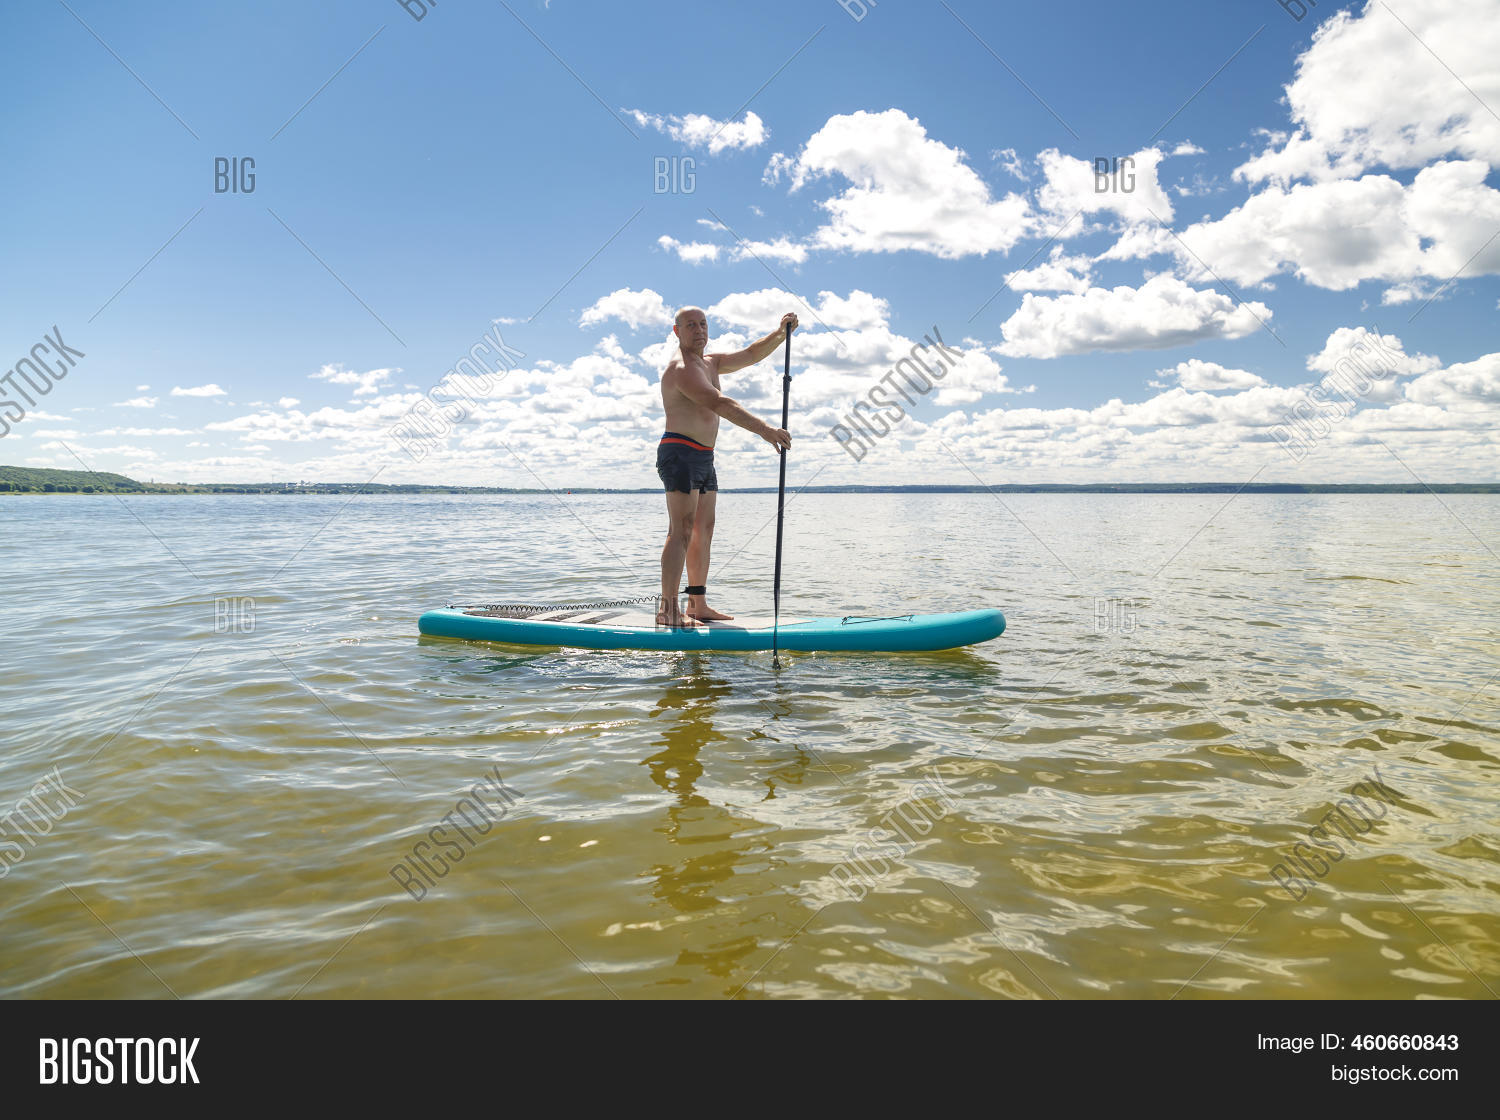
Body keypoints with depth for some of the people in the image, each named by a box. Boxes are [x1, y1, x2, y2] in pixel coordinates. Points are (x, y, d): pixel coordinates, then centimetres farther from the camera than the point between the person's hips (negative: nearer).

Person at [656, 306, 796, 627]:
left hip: (703, 457, 10)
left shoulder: (710, 363, 18)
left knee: (704, 530, 9)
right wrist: (764, 429, -38)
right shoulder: (681, 369, -15)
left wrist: (781, 333, 4)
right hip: (679, 453, -10)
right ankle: (668, 609, -16)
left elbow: (751, 355, 21)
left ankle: (698, 605, 14)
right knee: (681, 531, -15)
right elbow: (720, 404, -28)